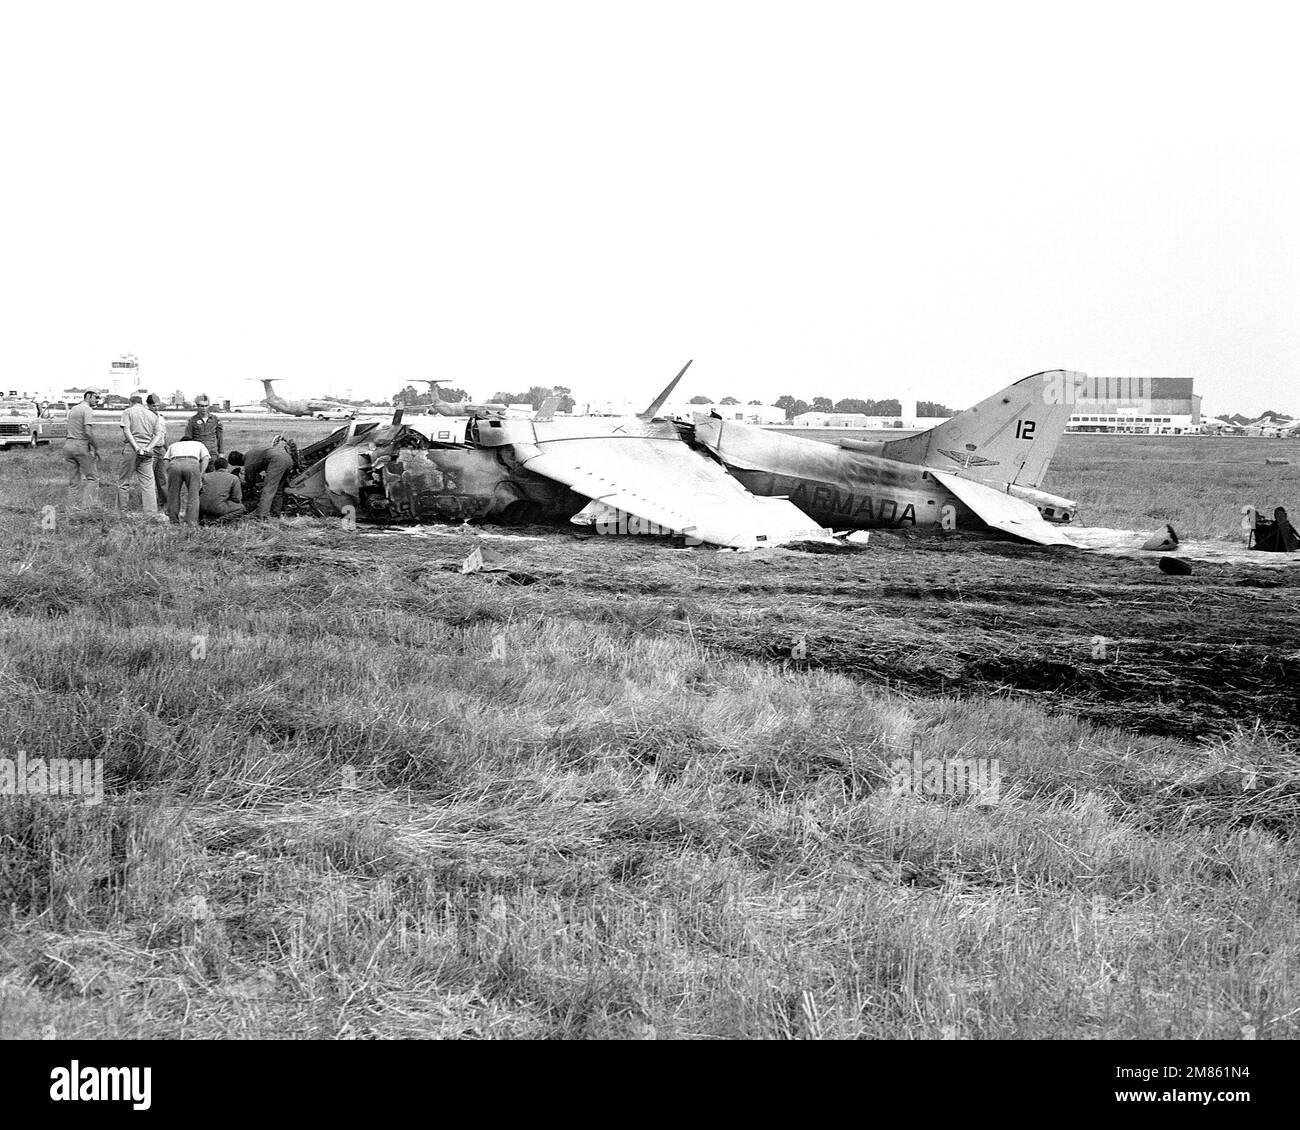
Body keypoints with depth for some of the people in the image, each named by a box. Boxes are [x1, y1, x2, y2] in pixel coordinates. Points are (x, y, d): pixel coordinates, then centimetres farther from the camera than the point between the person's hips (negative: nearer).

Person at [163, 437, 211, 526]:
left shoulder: (173, 446, 40)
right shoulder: (199, 445, 38)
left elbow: (167, 462, 23)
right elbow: (205, 459, 17)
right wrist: (200, 475, 9)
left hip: (174, 464, 1)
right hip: (192, 464, -1)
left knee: (173, 494, 14)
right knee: (193, 495, 7)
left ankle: (173, 521, 15)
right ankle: (191, 522, 0)